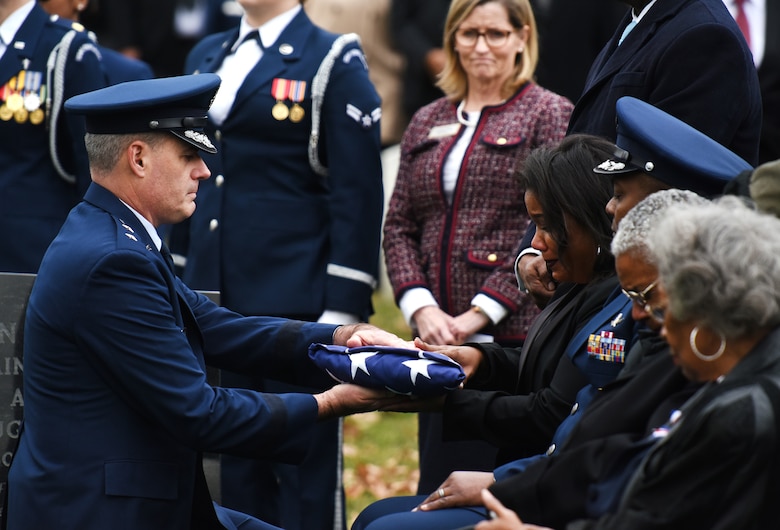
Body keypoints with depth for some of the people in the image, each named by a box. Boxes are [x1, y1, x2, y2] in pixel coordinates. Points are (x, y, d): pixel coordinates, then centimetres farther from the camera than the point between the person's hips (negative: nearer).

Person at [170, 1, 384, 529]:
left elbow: (357, 198, -7)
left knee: (305, 467, -2)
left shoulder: (333, 63, -2)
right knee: (235, 470, 9)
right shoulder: (206, 56, 16)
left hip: (295, 303, -6)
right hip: (215, 300, 6)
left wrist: (342, 309, -13)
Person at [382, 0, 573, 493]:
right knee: (436, 489, 7)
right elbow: (398, 226, 14)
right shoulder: (428, 123, 17)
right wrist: (420, 307, -3)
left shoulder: (549, 115, -1)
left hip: (514, 332, -5)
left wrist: (479, 313, -13)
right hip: (438, 336, 6)